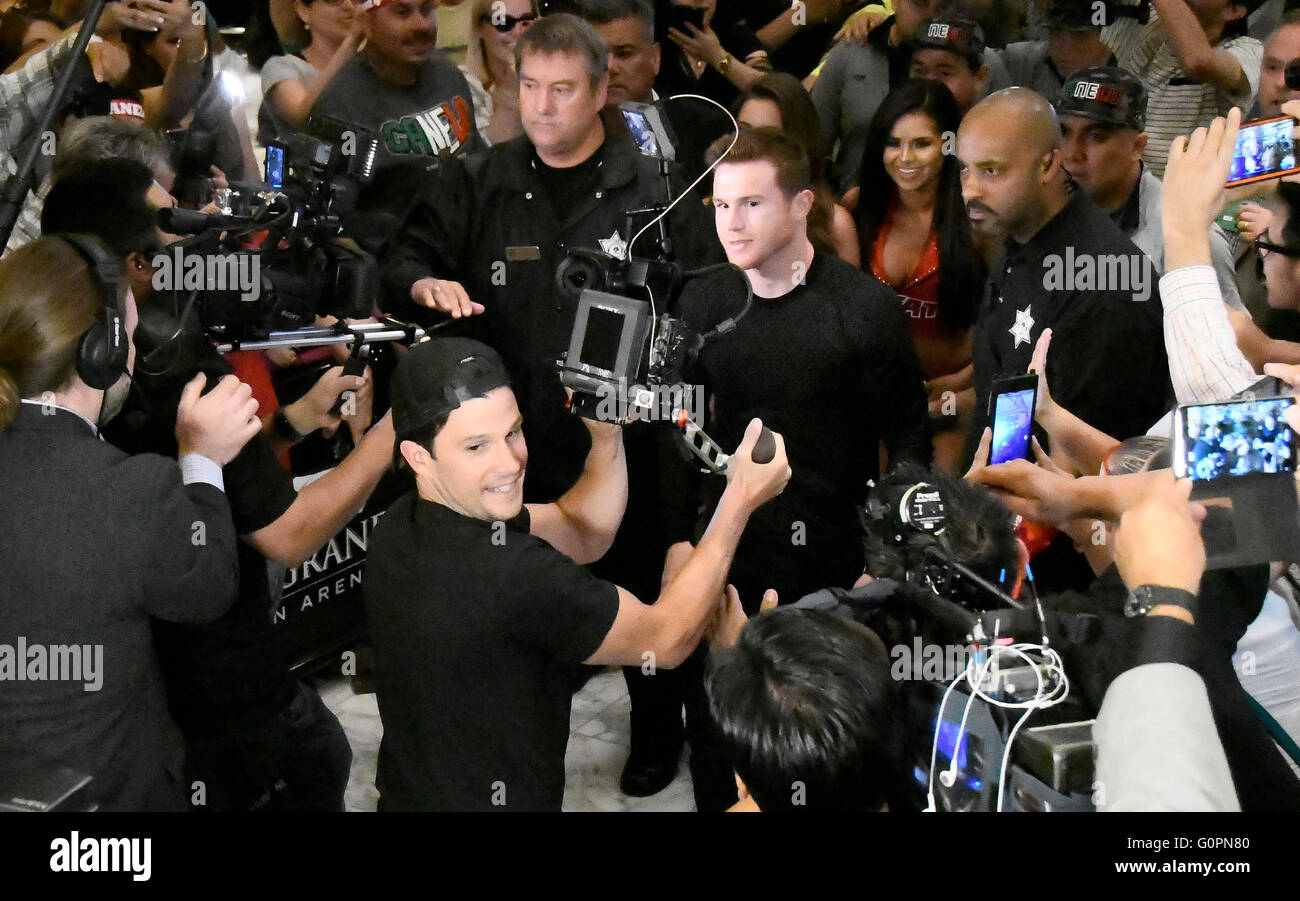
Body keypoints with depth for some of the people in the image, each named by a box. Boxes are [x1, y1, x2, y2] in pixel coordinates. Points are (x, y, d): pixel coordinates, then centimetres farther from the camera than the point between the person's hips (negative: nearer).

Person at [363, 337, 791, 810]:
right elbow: (666, 640, -19)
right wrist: (740, 498, -14)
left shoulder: (403, 523, -9)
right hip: (497, 801, -8)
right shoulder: (513, 577, -33)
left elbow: (581, 535, 2)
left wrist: (606, 437, -13)